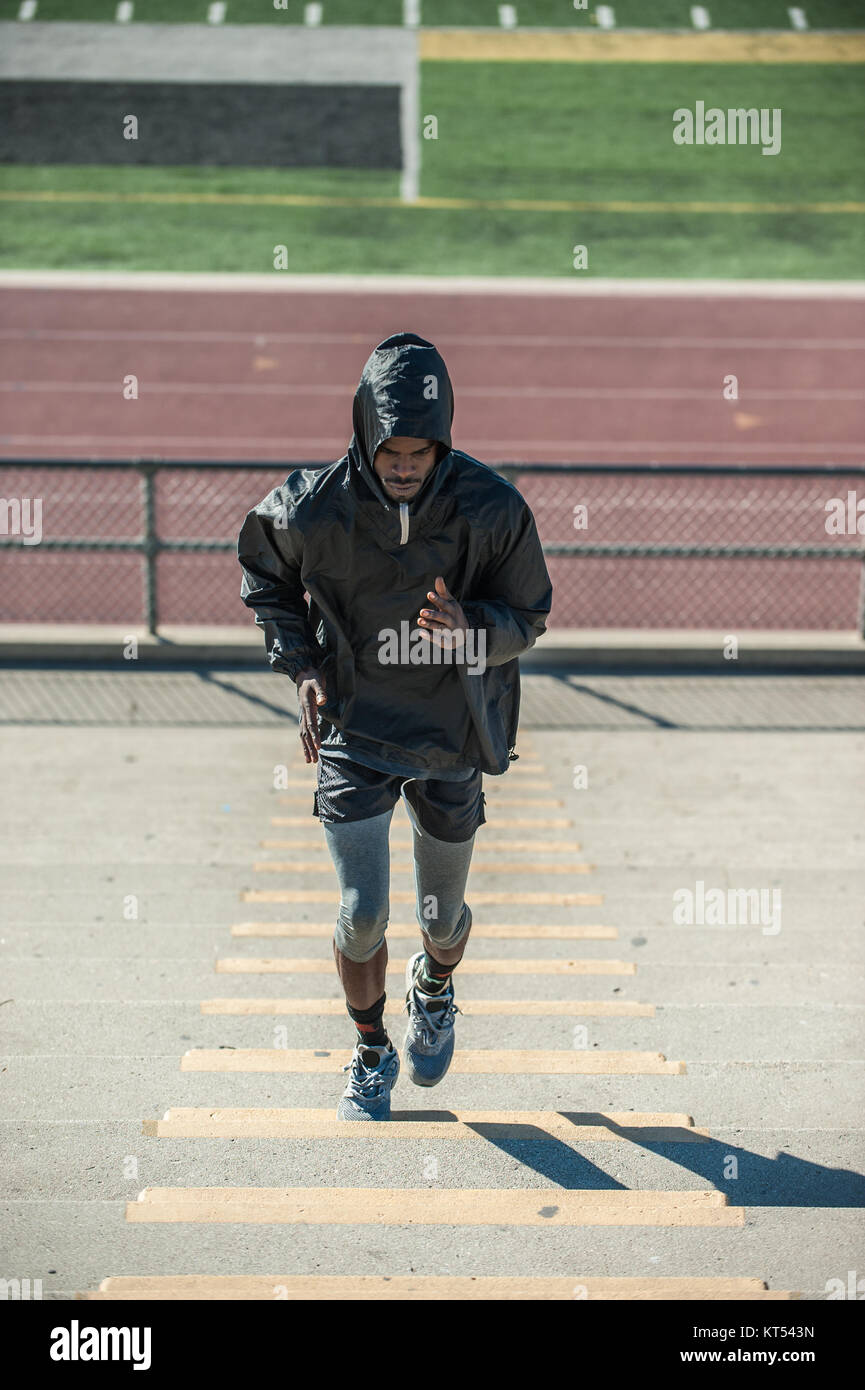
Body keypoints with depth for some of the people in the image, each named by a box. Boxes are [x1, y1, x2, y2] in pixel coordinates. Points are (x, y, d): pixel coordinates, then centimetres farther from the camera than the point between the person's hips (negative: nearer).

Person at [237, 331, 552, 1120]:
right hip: (352, 733, -1)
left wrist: (470, 627, -28)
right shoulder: (314, 508, -18)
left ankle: (434, 989, 50)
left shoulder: (491, 509, -19)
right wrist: (301, 665, -6)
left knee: (444, 918, 13)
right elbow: (264, 574, 5)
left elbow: (528, 618, -6)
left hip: (450, 738, 1)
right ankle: (371, 1055, 23)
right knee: (363, 914, -4)